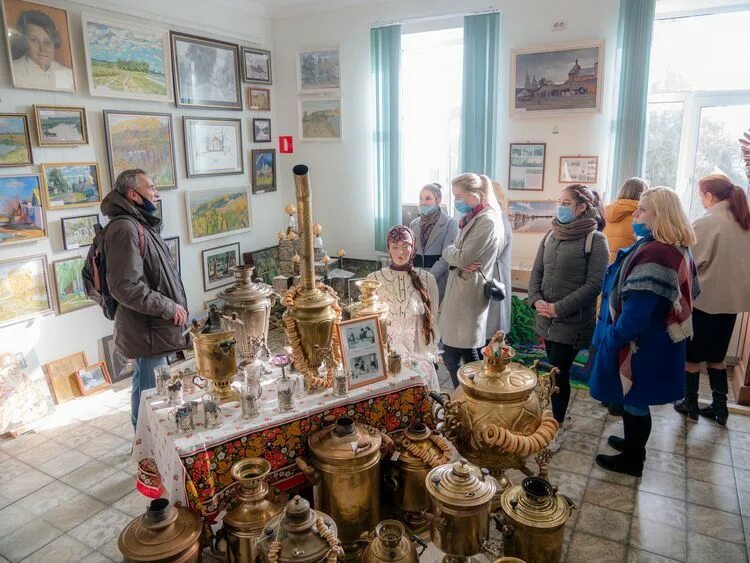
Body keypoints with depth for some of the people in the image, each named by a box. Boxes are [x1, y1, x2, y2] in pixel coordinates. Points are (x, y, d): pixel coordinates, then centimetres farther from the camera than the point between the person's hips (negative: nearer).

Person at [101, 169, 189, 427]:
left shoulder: (141, 224, 13)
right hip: (148, 328, -10)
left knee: (147, 387, 21)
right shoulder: (125, 229, -19)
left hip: (154, 325, 10)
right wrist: (169, 307, -19)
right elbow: (126, 287, -26)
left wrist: (172, 305, 17)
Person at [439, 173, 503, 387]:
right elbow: (454, 254, 13)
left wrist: (450, 251, 1)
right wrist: (458, 262, -9)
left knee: (468, 356, 3)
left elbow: (462, 258, -20)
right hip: (458, 292, 9)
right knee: (451, 354, 13)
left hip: (469, 295, -9)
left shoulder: (487, 221, -16)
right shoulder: (471, 218, 14)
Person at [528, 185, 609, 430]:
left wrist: (560, 308, -17)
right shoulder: (551, 235, 9)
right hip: (547, 318, 5)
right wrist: (536, 300, -7)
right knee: (556, 371, 14)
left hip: (572, 321, -5)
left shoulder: (595, 240, -9)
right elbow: (536, 272, 11)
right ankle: (557, 418, 30)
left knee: (559, 373, -1)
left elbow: (594, 284, -13)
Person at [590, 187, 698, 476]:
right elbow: (689, 291, 21)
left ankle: (632, 460, 23)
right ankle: (633, 443, 41)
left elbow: (639, 309, -31)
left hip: (642, 343, -10)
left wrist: (612, 339, -20)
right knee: (635, 399, 24)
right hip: (655, 339, 10)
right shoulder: (675, 249, 8)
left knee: (634, 400, 6)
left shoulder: (656, 254, -27)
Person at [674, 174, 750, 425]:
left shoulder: (707, 223, -17)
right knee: (716, 355, 18)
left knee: (692, 355, 10)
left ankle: (690, 404, 20)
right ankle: (720, 407, 22)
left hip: (704, 298, -7)